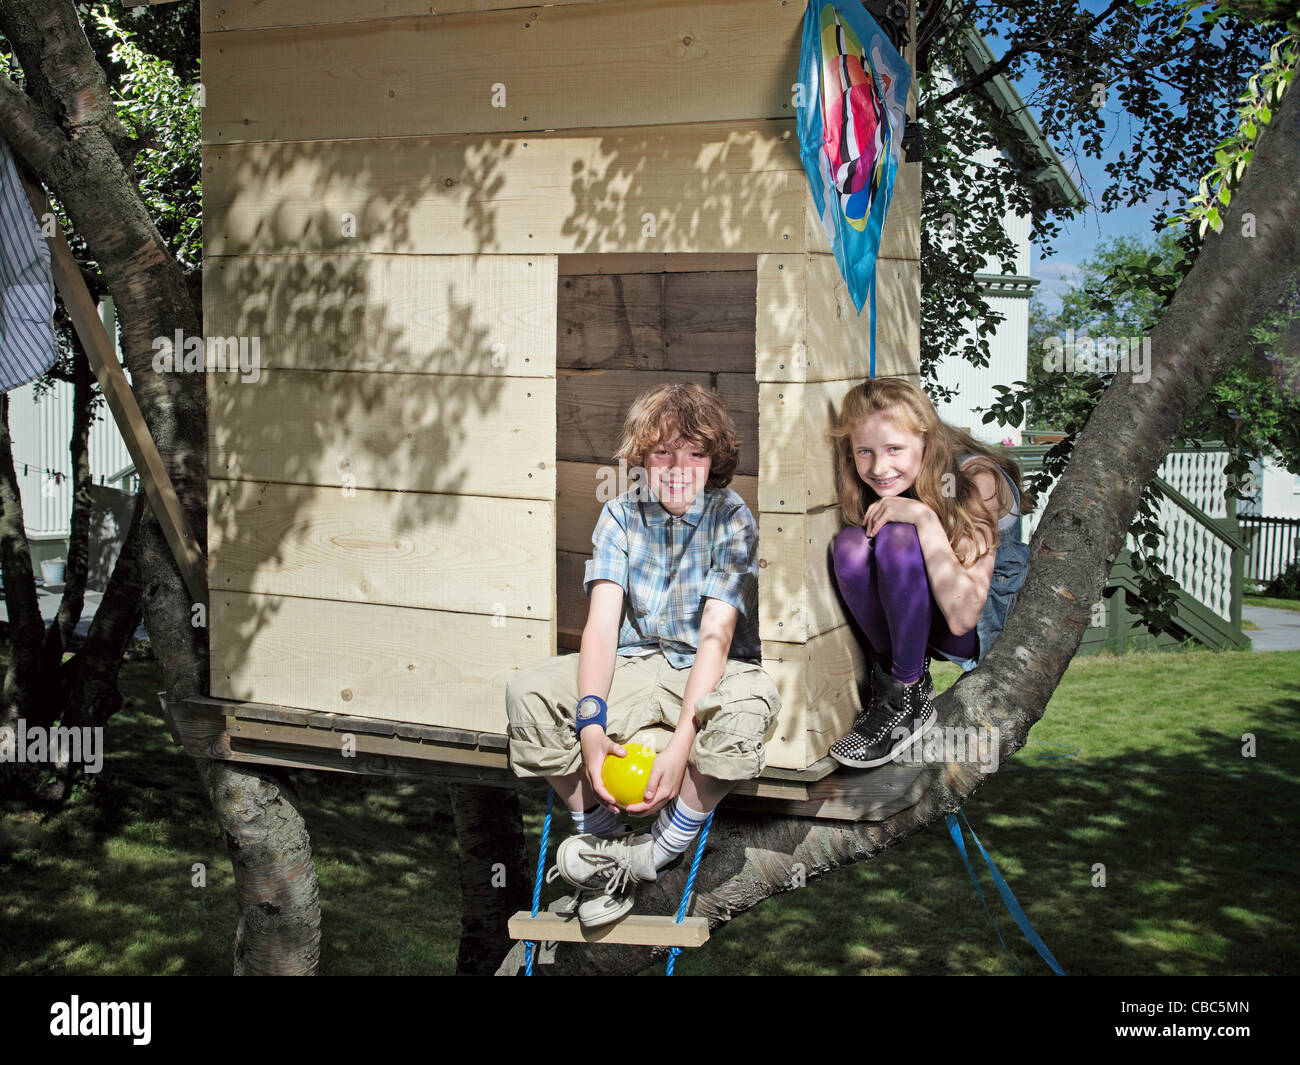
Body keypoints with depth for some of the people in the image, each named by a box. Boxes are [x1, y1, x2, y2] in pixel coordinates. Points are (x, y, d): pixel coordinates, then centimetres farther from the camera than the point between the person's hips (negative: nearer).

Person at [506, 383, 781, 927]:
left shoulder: (731, 518, -10)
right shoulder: (621, 515, -2)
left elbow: (716, 634, -20)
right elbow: (602, 622, -12)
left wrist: (681, 743, -33)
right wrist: (590, 724, -30)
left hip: (709, 673, -3)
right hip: (635, 664, 3)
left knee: (749, 703, -39)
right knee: (527, 690, -22)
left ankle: (658, 852, -20)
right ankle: (602, 840, -9)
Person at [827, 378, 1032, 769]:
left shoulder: (975, 478, -24)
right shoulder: (877, 486, -8)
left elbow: (963, 616, -32)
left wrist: (924, 516, -37)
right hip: (920, 617, 5)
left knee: (897, 538, -32)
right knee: (851, 544, -25)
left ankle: (908, 695, -21)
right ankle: (890, 673, -14)